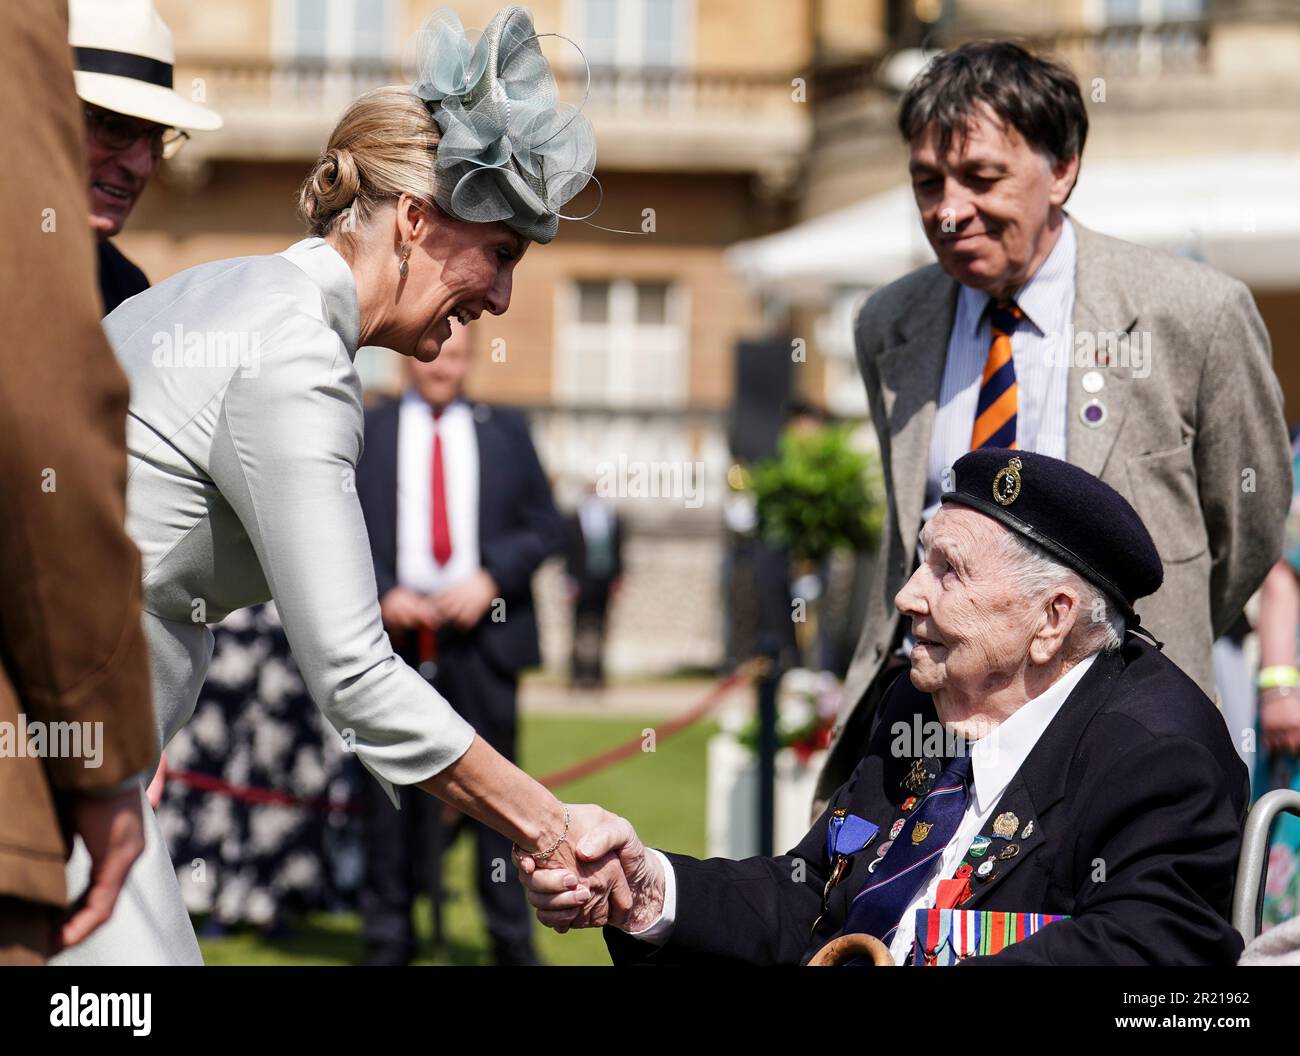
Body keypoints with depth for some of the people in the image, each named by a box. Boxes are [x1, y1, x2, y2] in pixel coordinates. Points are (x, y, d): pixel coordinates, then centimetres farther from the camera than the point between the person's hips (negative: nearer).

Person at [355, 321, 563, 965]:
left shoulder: (506, 432, 14)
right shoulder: (362, 432, 10)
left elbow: (542, 526, 9)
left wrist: (489, 580, -7)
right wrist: (379, 594, -9)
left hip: (482, 631, 1)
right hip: (395, 633, -1)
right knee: (390, 788, 1)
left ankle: (512, 937, 6)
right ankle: (388, 934, 8)